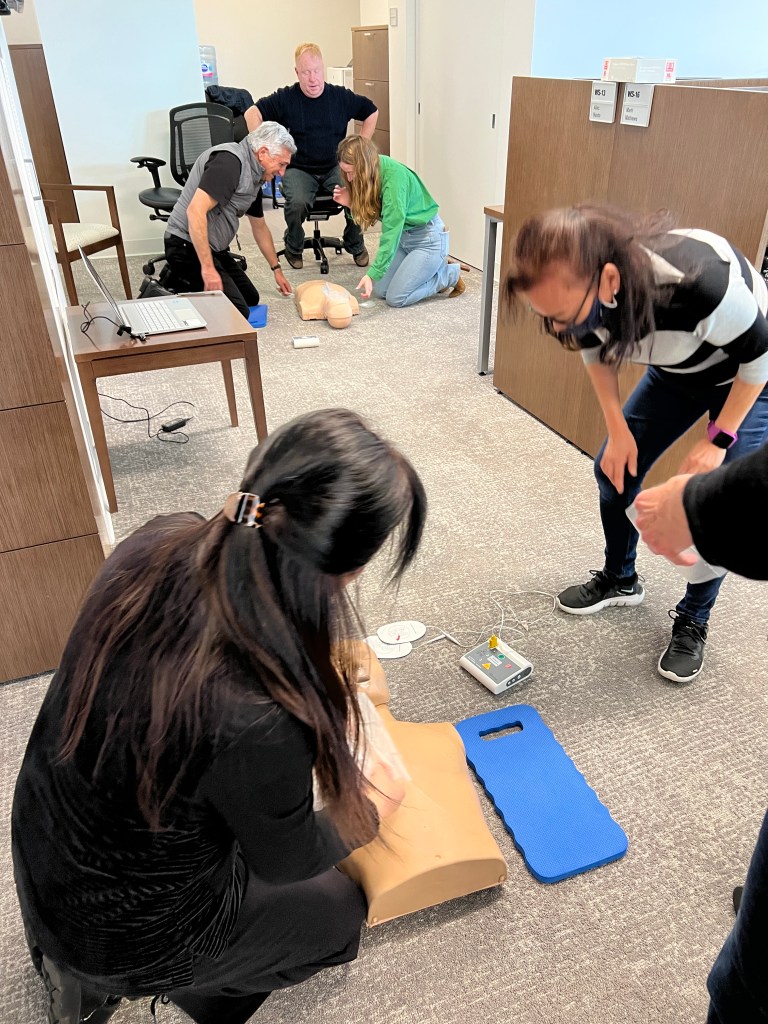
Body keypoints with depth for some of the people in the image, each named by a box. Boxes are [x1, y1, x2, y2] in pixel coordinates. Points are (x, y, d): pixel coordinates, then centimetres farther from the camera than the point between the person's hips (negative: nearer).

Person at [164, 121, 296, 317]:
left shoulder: (254, 176, 11)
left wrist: (277, 269, 34)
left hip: (214, 248, 10)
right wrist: (208, 268, -30)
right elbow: (195, 211, -29)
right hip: (189, 246, -10)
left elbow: (259, 227, 27)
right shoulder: (229, 161, -20)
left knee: (251, 298, 17)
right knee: (237, 312, -19)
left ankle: (179, 281, 17)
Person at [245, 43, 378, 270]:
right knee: (297, 203, -34)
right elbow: (252, 113, -6)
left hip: (335, 167, 2)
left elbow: (372, 112, 16)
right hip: (298, 169, -2)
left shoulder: (341, 96, 4)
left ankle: (356, 246, 3)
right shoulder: (285, 98, -2)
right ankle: (294, 248, -1)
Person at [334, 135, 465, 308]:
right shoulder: (373, 170, -5)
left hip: (428, 238, -9)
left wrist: (373, 274, -38)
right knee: (379, 290, 4)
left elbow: (391, 230, -33)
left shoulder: (394, 176, -29)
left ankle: (450, 275, 9)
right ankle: (436, 266, 19)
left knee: (395, 298, -11)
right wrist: (351, 203, -16)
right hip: (404, 236, 9)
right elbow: (372, 214, 5)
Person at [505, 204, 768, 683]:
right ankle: (620, 580, 28)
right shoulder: (582, 288, -27)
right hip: (677, 369, 5)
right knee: (614, 469, 4)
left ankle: (693, 623, 13)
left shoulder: (700, 281, -44)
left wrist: (719, 439, -18)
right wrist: (618, 429, -7)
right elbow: (596, 348, -3)